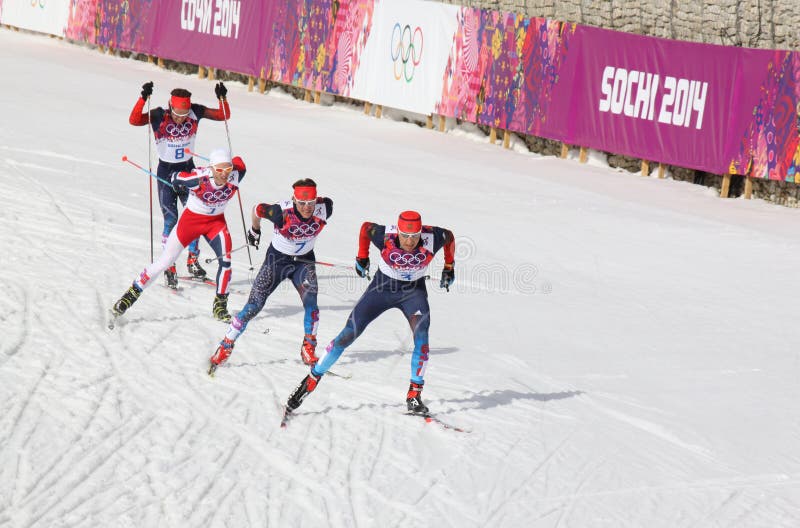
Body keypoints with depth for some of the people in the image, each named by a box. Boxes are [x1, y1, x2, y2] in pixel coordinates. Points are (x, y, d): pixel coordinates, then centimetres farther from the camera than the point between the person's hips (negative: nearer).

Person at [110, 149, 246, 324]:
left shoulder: (234, 177, -23)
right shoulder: (200, 176, -33)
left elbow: (239, 162, -2)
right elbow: (173, 178, -18)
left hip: (216, 221, 2)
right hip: (191, 218, -2)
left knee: (225, 260, -17)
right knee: (164, 261, 2)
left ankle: (220, 306, 2)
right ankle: (133, 293, 18)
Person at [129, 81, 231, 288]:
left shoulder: (195, 112, -10)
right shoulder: (159, 116, -17)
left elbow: (223, 115, -6)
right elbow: (134, 120, -30)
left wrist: (222, 98, -24)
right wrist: (143, 98, -42)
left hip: (188, 169, 3)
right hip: (166, 171, -3)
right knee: (170, 220, -8)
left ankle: (192, 260, 16)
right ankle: (169, 267, 1)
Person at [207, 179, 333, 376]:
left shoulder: (323, 210, -21)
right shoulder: (282, 212, -30)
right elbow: (258, 209, -11)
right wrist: (255, 230, 10)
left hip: (304, 261, 2)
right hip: (277, 258, -2)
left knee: (311, 304, -19)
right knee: (253, 307, -5)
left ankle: (308, 348, -3)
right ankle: (225, 346, 7)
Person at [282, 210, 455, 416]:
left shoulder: (431, 238, -26)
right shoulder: (385, 236, -28)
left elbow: (449, 236, -1)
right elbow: (366, 227, -5)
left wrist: (449, 268, 9)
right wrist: (362, 257, 7)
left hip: (414, 291, 0)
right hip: (383, 286, 0)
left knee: (421, 334, -26)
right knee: (348, 335, -7)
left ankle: (414, 395, -17)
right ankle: (312, 380, 7)